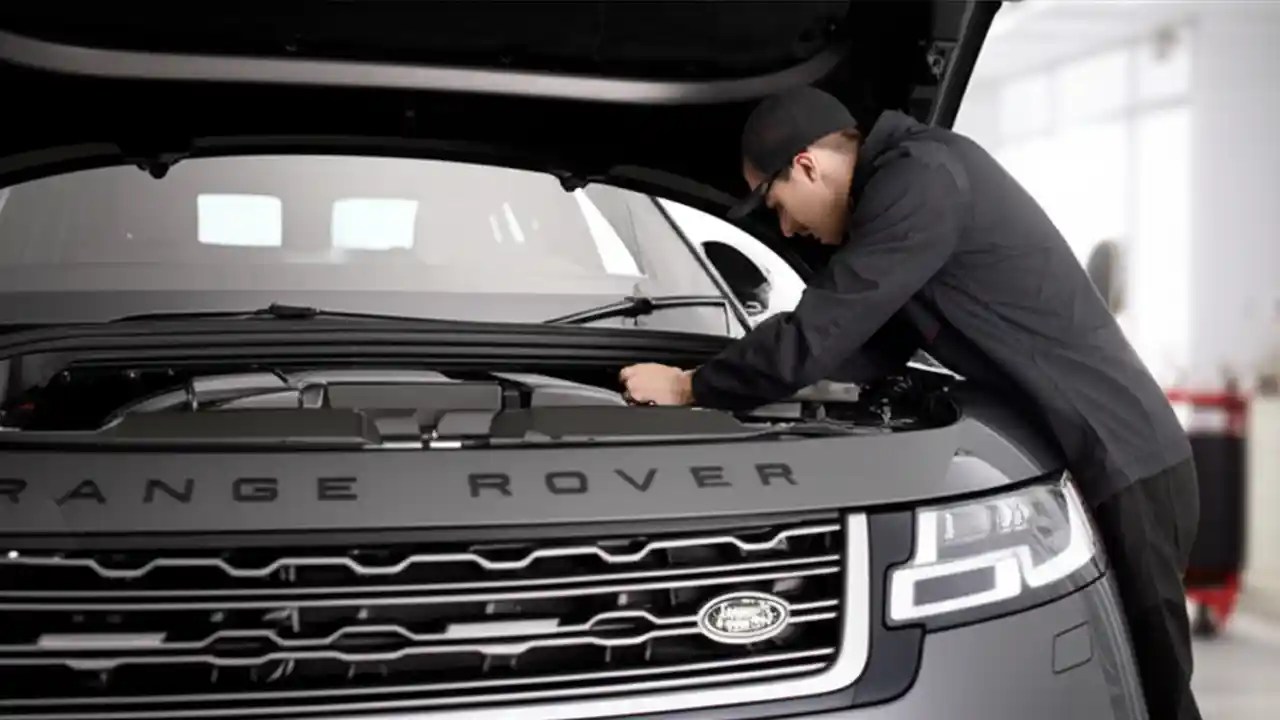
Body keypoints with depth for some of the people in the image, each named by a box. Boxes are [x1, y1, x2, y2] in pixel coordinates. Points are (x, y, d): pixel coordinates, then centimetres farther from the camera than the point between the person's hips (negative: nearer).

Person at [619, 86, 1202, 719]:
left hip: (1122, 470, -10)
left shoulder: (920, 182, -17)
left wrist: (690, 388, -4)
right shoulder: (915, 178, 15)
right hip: (1112, 458, 10)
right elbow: (872, 346, 16)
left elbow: (815, 337, -19)